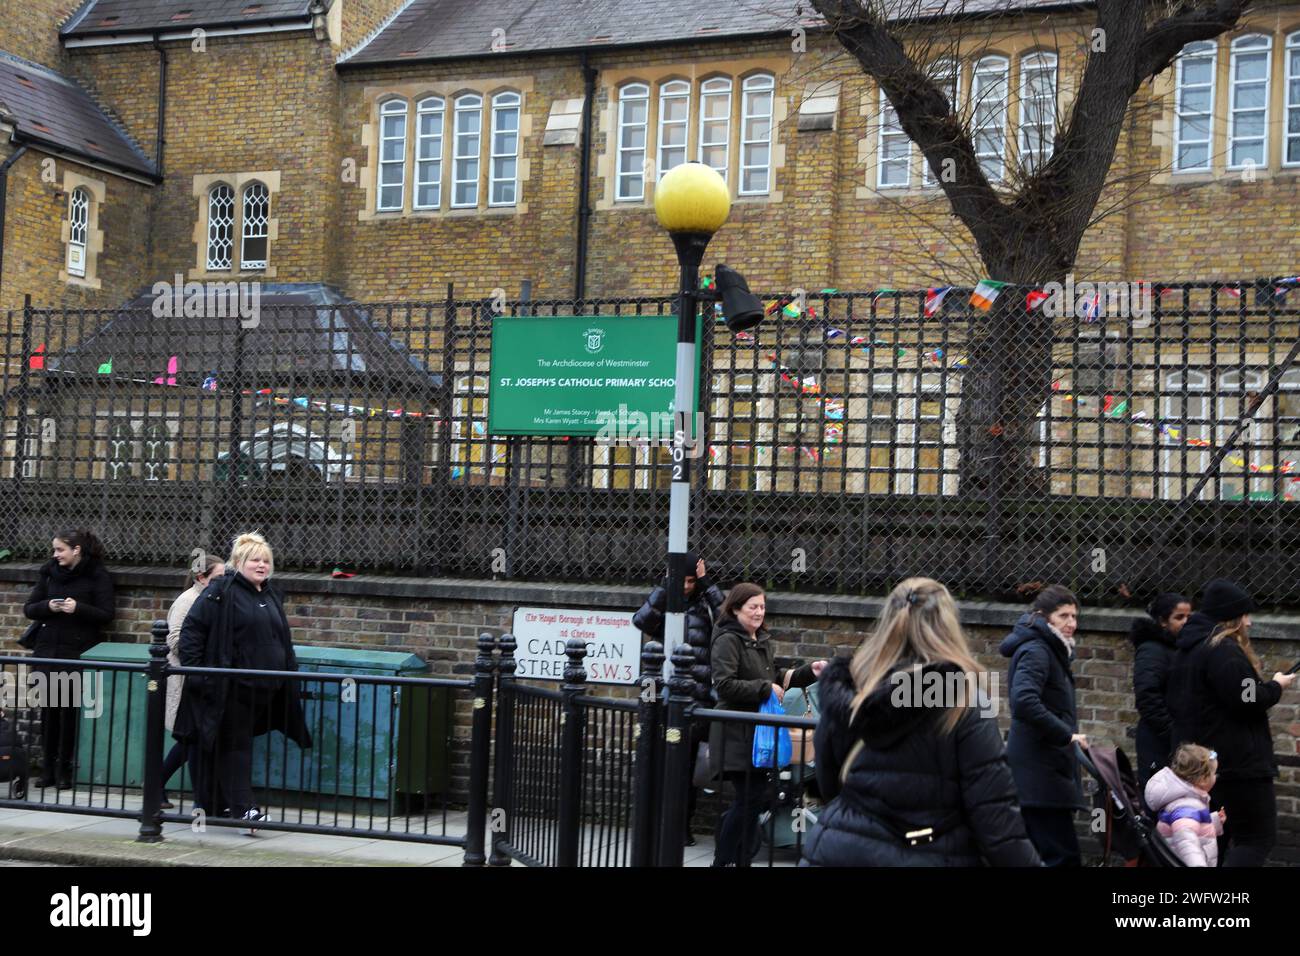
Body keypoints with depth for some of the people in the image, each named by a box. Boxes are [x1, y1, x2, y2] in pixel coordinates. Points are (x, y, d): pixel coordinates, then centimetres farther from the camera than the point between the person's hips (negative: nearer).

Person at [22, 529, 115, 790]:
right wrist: (48, 606, -10)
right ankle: (48, 766, 11)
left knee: (70, 709, -4)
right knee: (48, 708, 3)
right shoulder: (49, 572, 10)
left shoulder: (98, 576, -2)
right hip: (48, 651, 4)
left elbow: (107, 614, -6)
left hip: (79, 652, -4)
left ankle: (65, 769, 5)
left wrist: (78, 608, -20)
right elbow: (29, 608, 11)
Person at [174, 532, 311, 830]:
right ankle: (242, 806, -10)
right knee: (235, 744, -7)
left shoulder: (271, 596, 17)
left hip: (261, 689, 7)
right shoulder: (220, 593, -7)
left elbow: (282, 641, 27)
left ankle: (218, 804, 21)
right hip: (230, 688, -7)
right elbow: (191, 629, -9)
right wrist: (194, 670, -14)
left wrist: (290, 671, 21)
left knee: (242, 742, 12)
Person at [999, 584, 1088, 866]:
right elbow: (1024, 702, -27)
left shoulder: (1051, 651, 20)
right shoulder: (1035, 652, -11)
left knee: (1044, 853, 12)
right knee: (1064, 856, -14)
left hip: (1043, 770, 11)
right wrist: (1066, 734, -22)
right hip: (1038, 770, -11)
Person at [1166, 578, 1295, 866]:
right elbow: (1247, 702, -20)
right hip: (1237, 762, -10)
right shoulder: (1224, 651, -16)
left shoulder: (1185, 650, 16)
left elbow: (1175, 705, 23)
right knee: (1258, 837, -5)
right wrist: (1276, 686, -2)